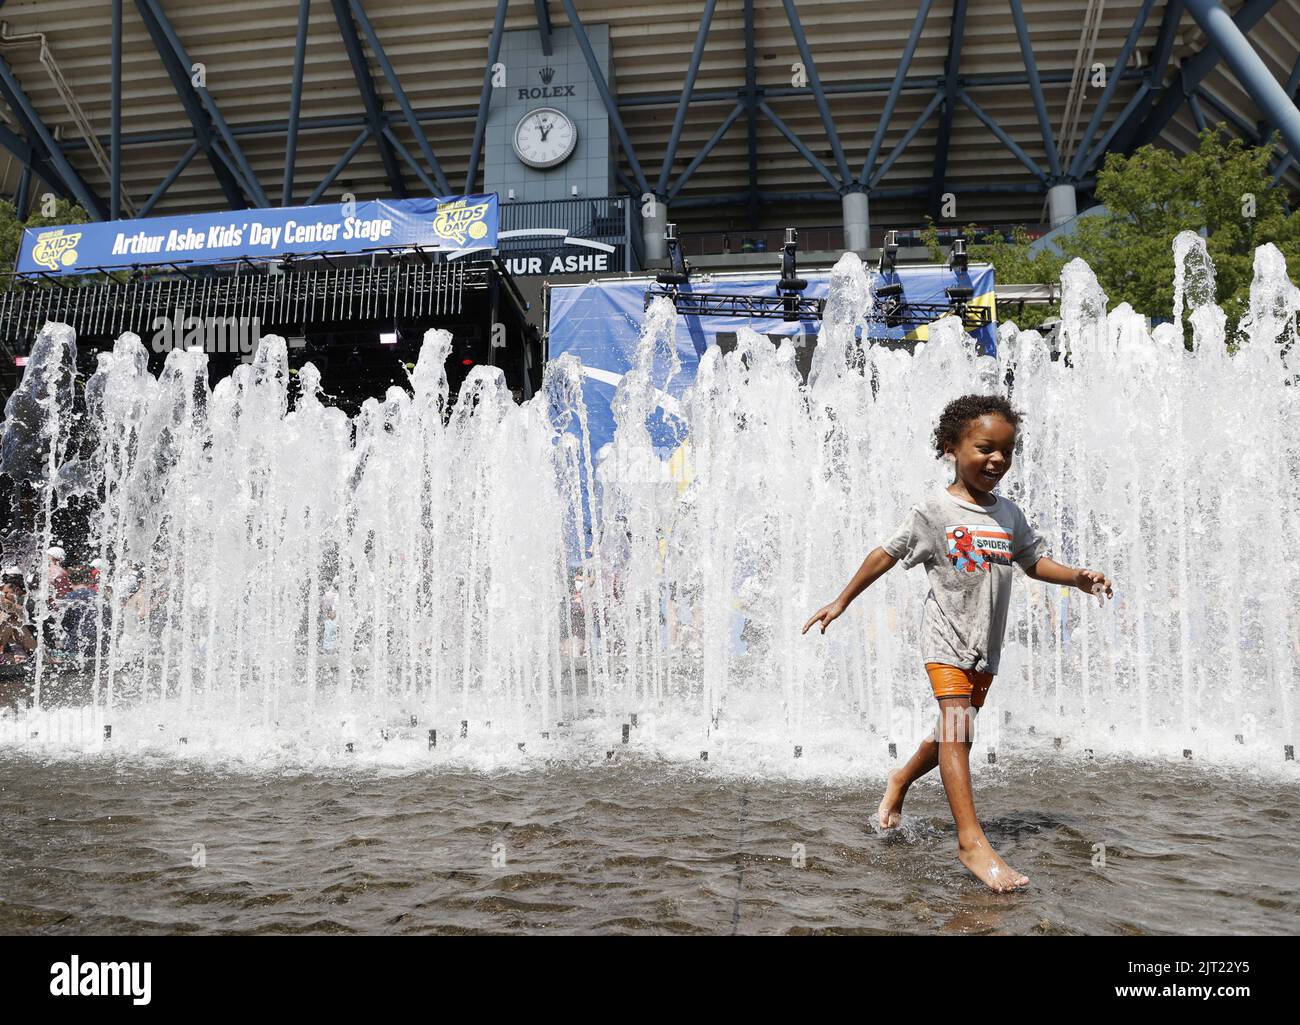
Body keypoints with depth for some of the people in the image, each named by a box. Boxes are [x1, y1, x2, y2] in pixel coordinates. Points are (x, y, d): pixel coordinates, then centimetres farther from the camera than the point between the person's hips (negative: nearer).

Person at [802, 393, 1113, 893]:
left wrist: (1077, 577, -6)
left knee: (956, 730, 14)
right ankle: (972, 841, -16)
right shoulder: (933, 511, -10)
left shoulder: (1010, 514, 6)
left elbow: (1034, 561, 13)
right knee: (958, 725, -16)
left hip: (986, 645, 6)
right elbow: (886, 554, -6)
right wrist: (840, 602, -4)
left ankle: (901, 780, 39)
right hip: (946, 635, -6)